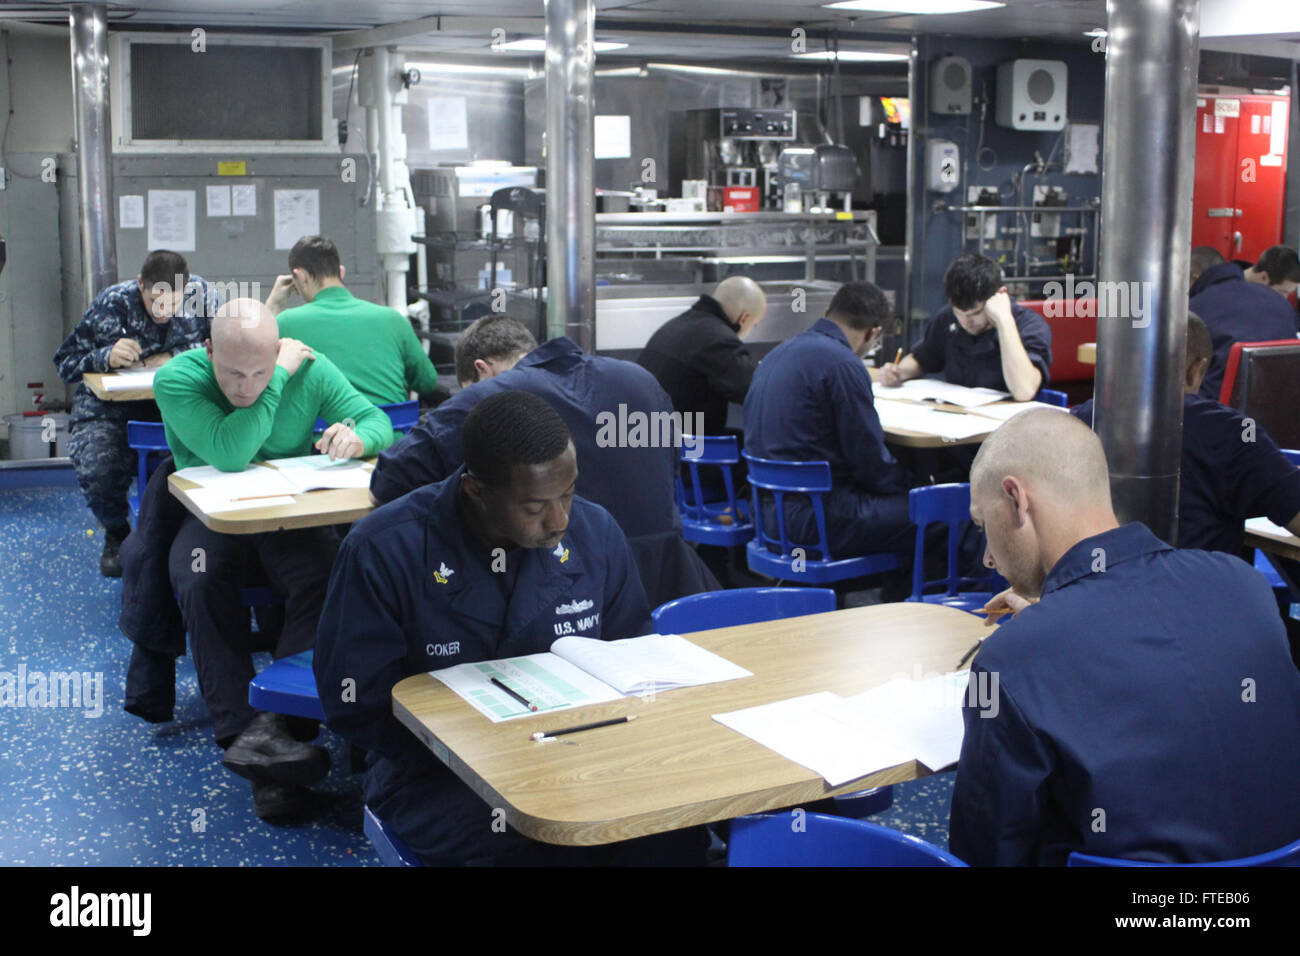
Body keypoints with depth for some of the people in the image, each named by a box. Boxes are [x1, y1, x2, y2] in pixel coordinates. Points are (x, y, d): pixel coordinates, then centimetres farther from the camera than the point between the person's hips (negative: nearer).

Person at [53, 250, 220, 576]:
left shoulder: (201, 295, -5)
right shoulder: (112, 303, -7)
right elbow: (64, 362, -3)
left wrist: (175, 356, -19)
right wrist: (106, 356, -25)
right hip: (111, 406, 0)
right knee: (97, 470, -29)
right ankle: (116, 533, 8)